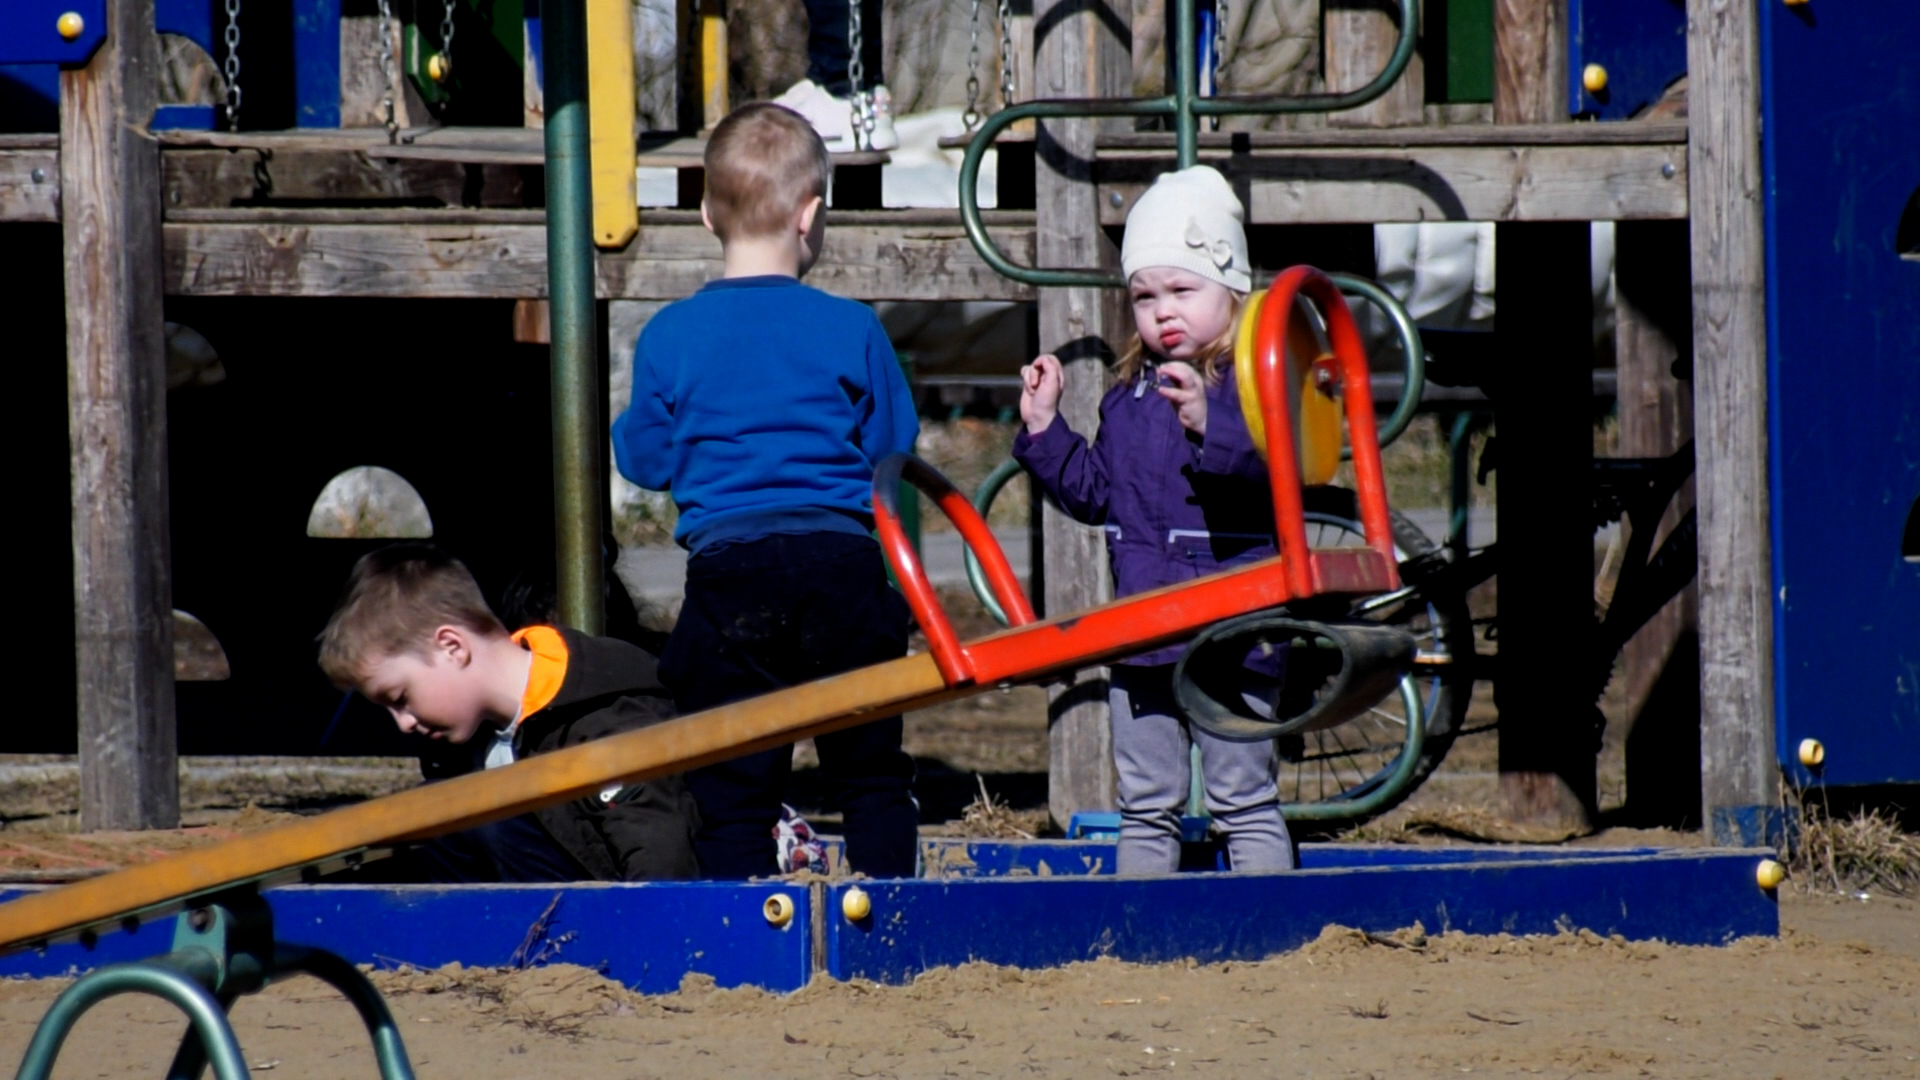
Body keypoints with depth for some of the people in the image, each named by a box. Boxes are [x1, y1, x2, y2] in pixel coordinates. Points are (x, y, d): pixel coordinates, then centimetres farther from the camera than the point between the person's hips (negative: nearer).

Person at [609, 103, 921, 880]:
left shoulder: (669, 339, 1)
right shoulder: (851, 330, 0)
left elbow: (644, 459, 8)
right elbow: (893, 449, 7)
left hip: (726, 562, 0)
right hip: (841, 558, 0)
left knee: (733, 790, 3)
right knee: (871, 777, 11)